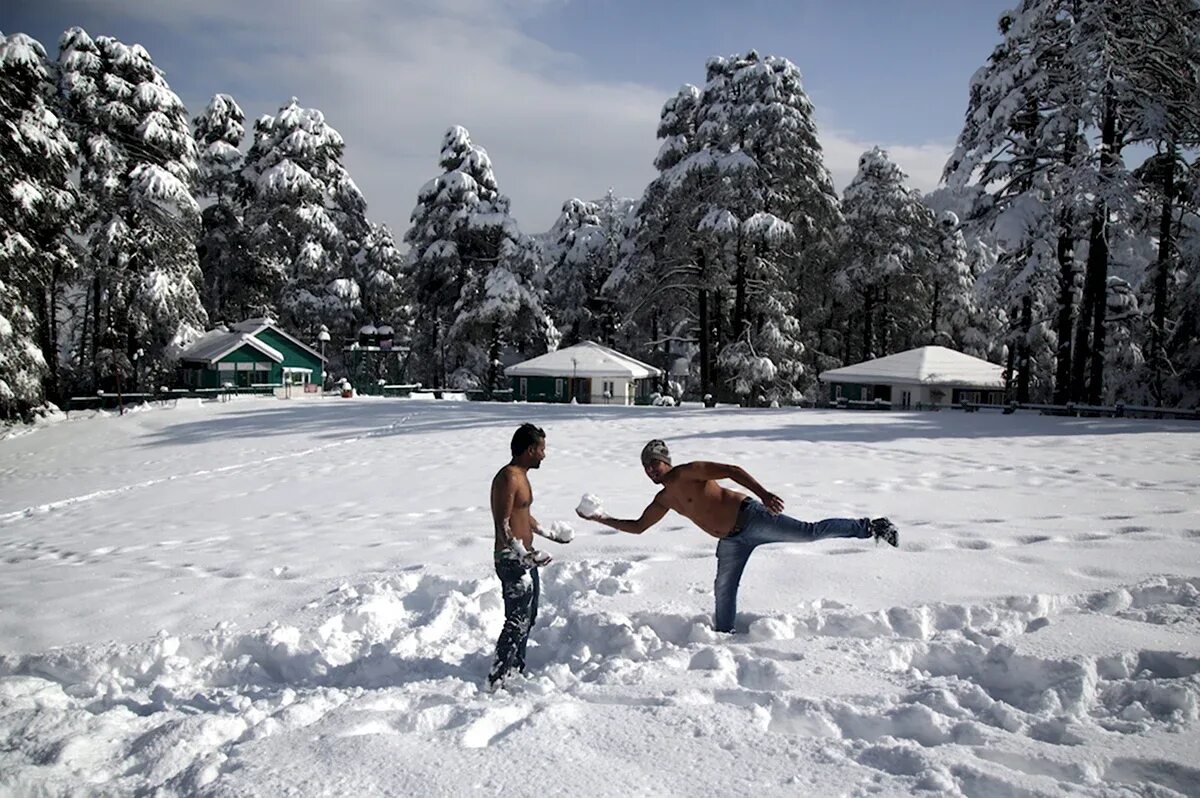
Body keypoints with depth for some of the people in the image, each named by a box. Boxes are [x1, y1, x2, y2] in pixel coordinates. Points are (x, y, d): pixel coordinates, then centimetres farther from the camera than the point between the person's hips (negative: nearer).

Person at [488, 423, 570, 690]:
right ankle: (496, 679, -2)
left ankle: (516, 667, 31)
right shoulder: (508, 478, -19)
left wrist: (550, 534, 32)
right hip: (512, 560, -10)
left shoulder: (521, 476, 13)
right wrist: (526, 555, -33)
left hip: (524, 558, 10)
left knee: (528, 617, 19)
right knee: (517, 621, -8)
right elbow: (502, 526, -25)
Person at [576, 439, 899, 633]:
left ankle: (870, 526, -6)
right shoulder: (663, 499, 13)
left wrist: (763, 493, -30)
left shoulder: (689, 472, -11)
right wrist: (602, 519, 10)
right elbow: (638, 526, 20)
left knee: (810, 531, -14)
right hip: (731, 541, 7)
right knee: (723, 591, 6)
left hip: (749, 517, -7)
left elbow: (732, 470, -18)